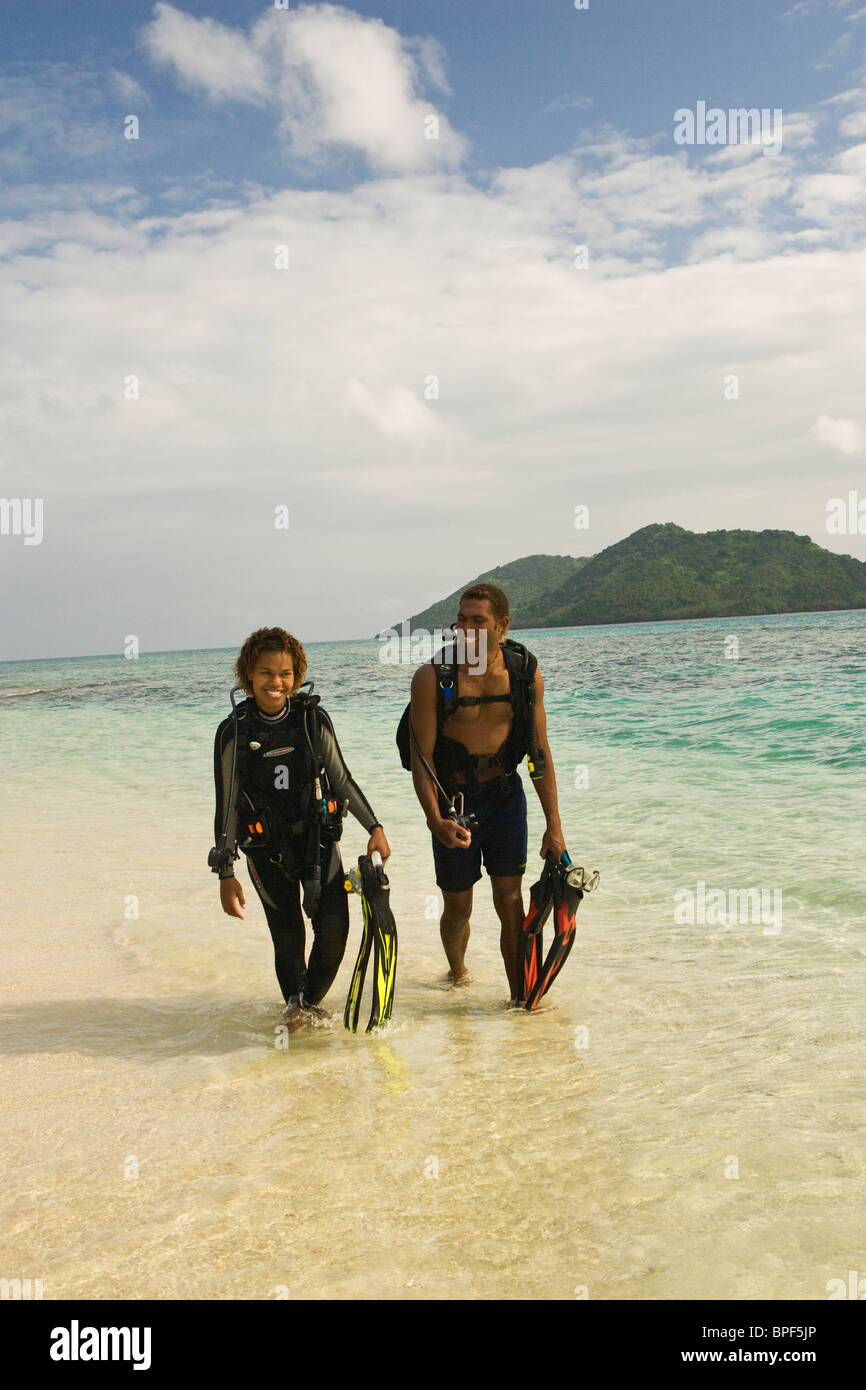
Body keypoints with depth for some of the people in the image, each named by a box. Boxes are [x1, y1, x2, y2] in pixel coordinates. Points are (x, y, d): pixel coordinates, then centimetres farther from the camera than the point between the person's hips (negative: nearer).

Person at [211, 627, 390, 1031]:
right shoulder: (234, 732, -7)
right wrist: (225, 873, -4)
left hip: (318, 838, 1)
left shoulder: (314, 720, -3)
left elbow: (341, 779, 7)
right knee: (288, 939, 4)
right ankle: (294, 1008, 32)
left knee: (334, 930, -9)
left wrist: (374, 827, 1)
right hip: (267, 849, -1)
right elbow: (227, 805, -3)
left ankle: (309, 1001, 18)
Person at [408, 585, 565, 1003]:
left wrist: (553, 824, -2)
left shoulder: (526, 673, -7)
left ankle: (520, 997, 11)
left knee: (510, 901, -1)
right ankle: (457, 973, 38)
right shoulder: (431, 677, -16)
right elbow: (421, 757, -14)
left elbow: (540, 752, 0)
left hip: (505, 794, 2)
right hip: (453, 799, -1)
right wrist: (436, 821, -28)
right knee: (457, 907, 8)